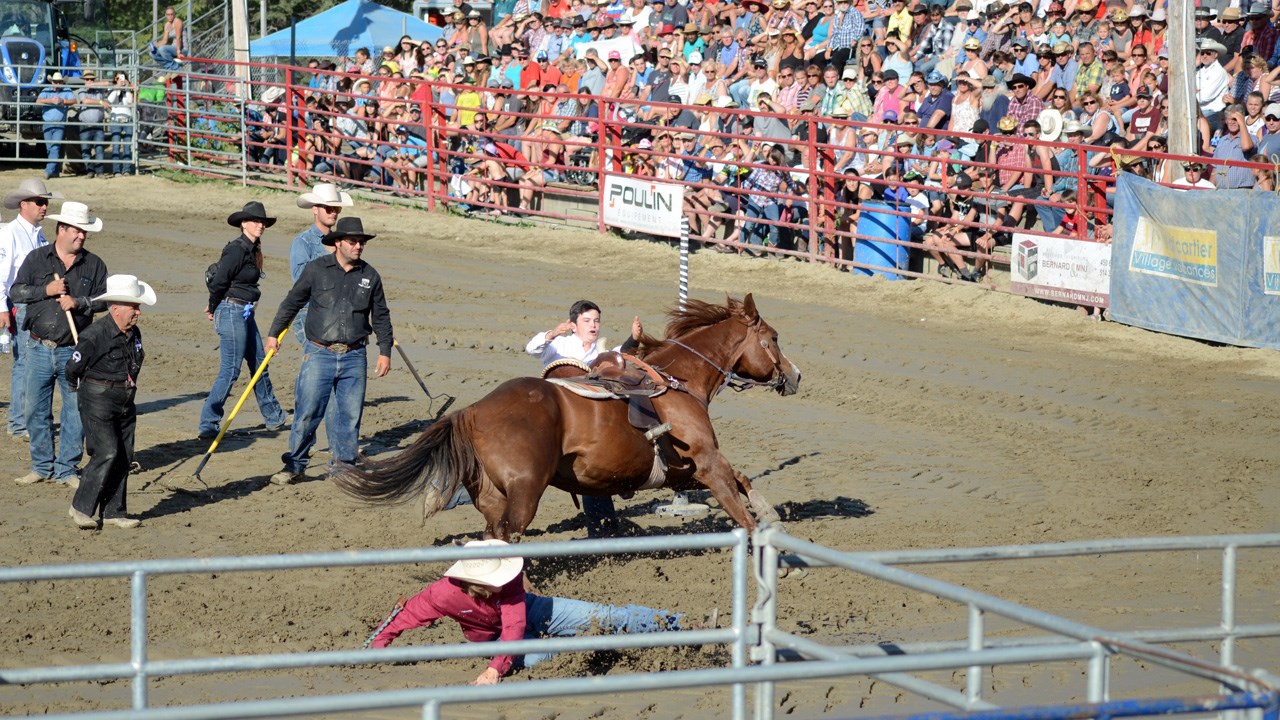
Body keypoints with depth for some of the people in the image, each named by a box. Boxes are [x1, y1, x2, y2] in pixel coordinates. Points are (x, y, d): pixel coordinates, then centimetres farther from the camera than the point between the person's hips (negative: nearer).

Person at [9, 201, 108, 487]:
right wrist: (46, 290, -12)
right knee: (36, 410, 5)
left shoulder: (94, 265, 6)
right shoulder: (37, 258, 5)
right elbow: (15, 292, 0)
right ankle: (42, 466, 17)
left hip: (74, 352, 0)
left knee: (76, 410, -1)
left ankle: (68, 469, 10)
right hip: (39, 349, 0)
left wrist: (79, 302, -14)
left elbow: (105, 299, 2)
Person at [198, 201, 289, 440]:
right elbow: (218, 282, -18)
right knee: (230, 370, -8)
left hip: (245, 313, 10)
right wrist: (214, 309, -3)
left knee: (259, 365, 18)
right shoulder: (237, 250, -17)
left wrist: (214, 308, 12)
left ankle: (273, 417, 30)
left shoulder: (252, 250, 12)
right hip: (232, 313, -10)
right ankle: (208, 425, -4)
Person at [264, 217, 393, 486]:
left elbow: (381, 316, 15)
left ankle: (344, 464, 17)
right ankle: (294, 465, 5)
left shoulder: (370, 276, 7)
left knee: (350, 414, 5)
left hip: (354, 357, 2)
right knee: (307, 413, -4)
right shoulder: (316, 269, 0)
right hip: (319, 354, -2)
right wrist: (274, 333, 11)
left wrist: (385, 351, 11)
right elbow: (292, 302, 9)